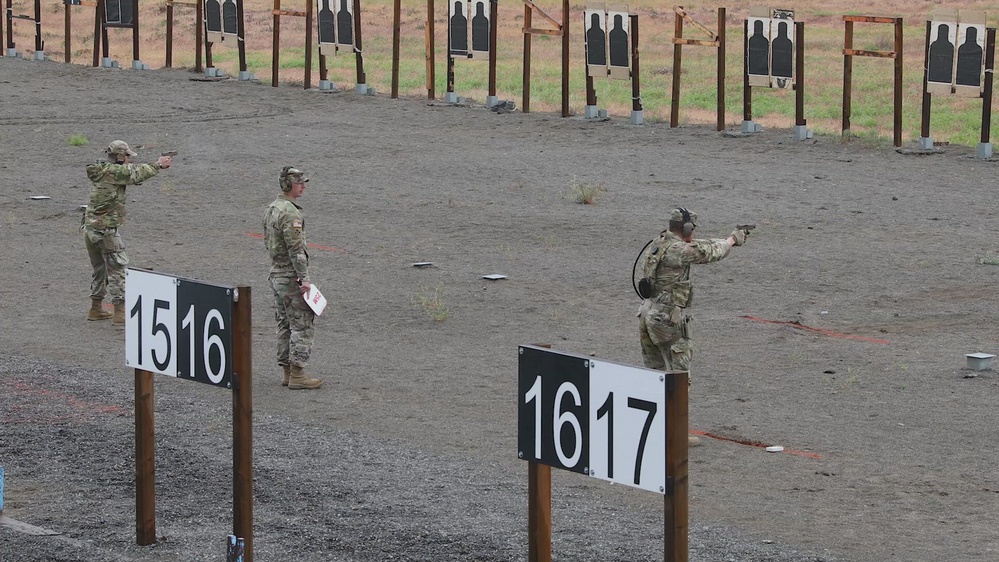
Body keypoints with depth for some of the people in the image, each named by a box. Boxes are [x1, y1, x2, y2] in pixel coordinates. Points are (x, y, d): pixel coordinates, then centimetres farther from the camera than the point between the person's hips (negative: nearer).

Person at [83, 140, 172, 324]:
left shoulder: (101, 170, 11)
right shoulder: (113, 172, -16)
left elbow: (131, 173, 17)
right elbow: (137, 173, -9)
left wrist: (155, 166, 10)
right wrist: (158, 165, 7)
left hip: (89, 228, 9)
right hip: (105, 230, -9)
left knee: (100, 269, 20)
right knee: (117, 269, -3)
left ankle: (96, 309, 26)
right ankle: (120, 312, -5)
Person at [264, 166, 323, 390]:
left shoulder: (272, 209, 12)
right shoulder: (290, 213, -19)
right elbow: (295, 248, -23)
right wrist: (303, 278, -22)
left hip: (276, 274, 10)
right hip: (292, 277, -10)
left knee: (285, 324, 13)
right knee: (302, 325, -7)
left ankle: (288, 372, 16)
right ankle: (297, 374, -9)